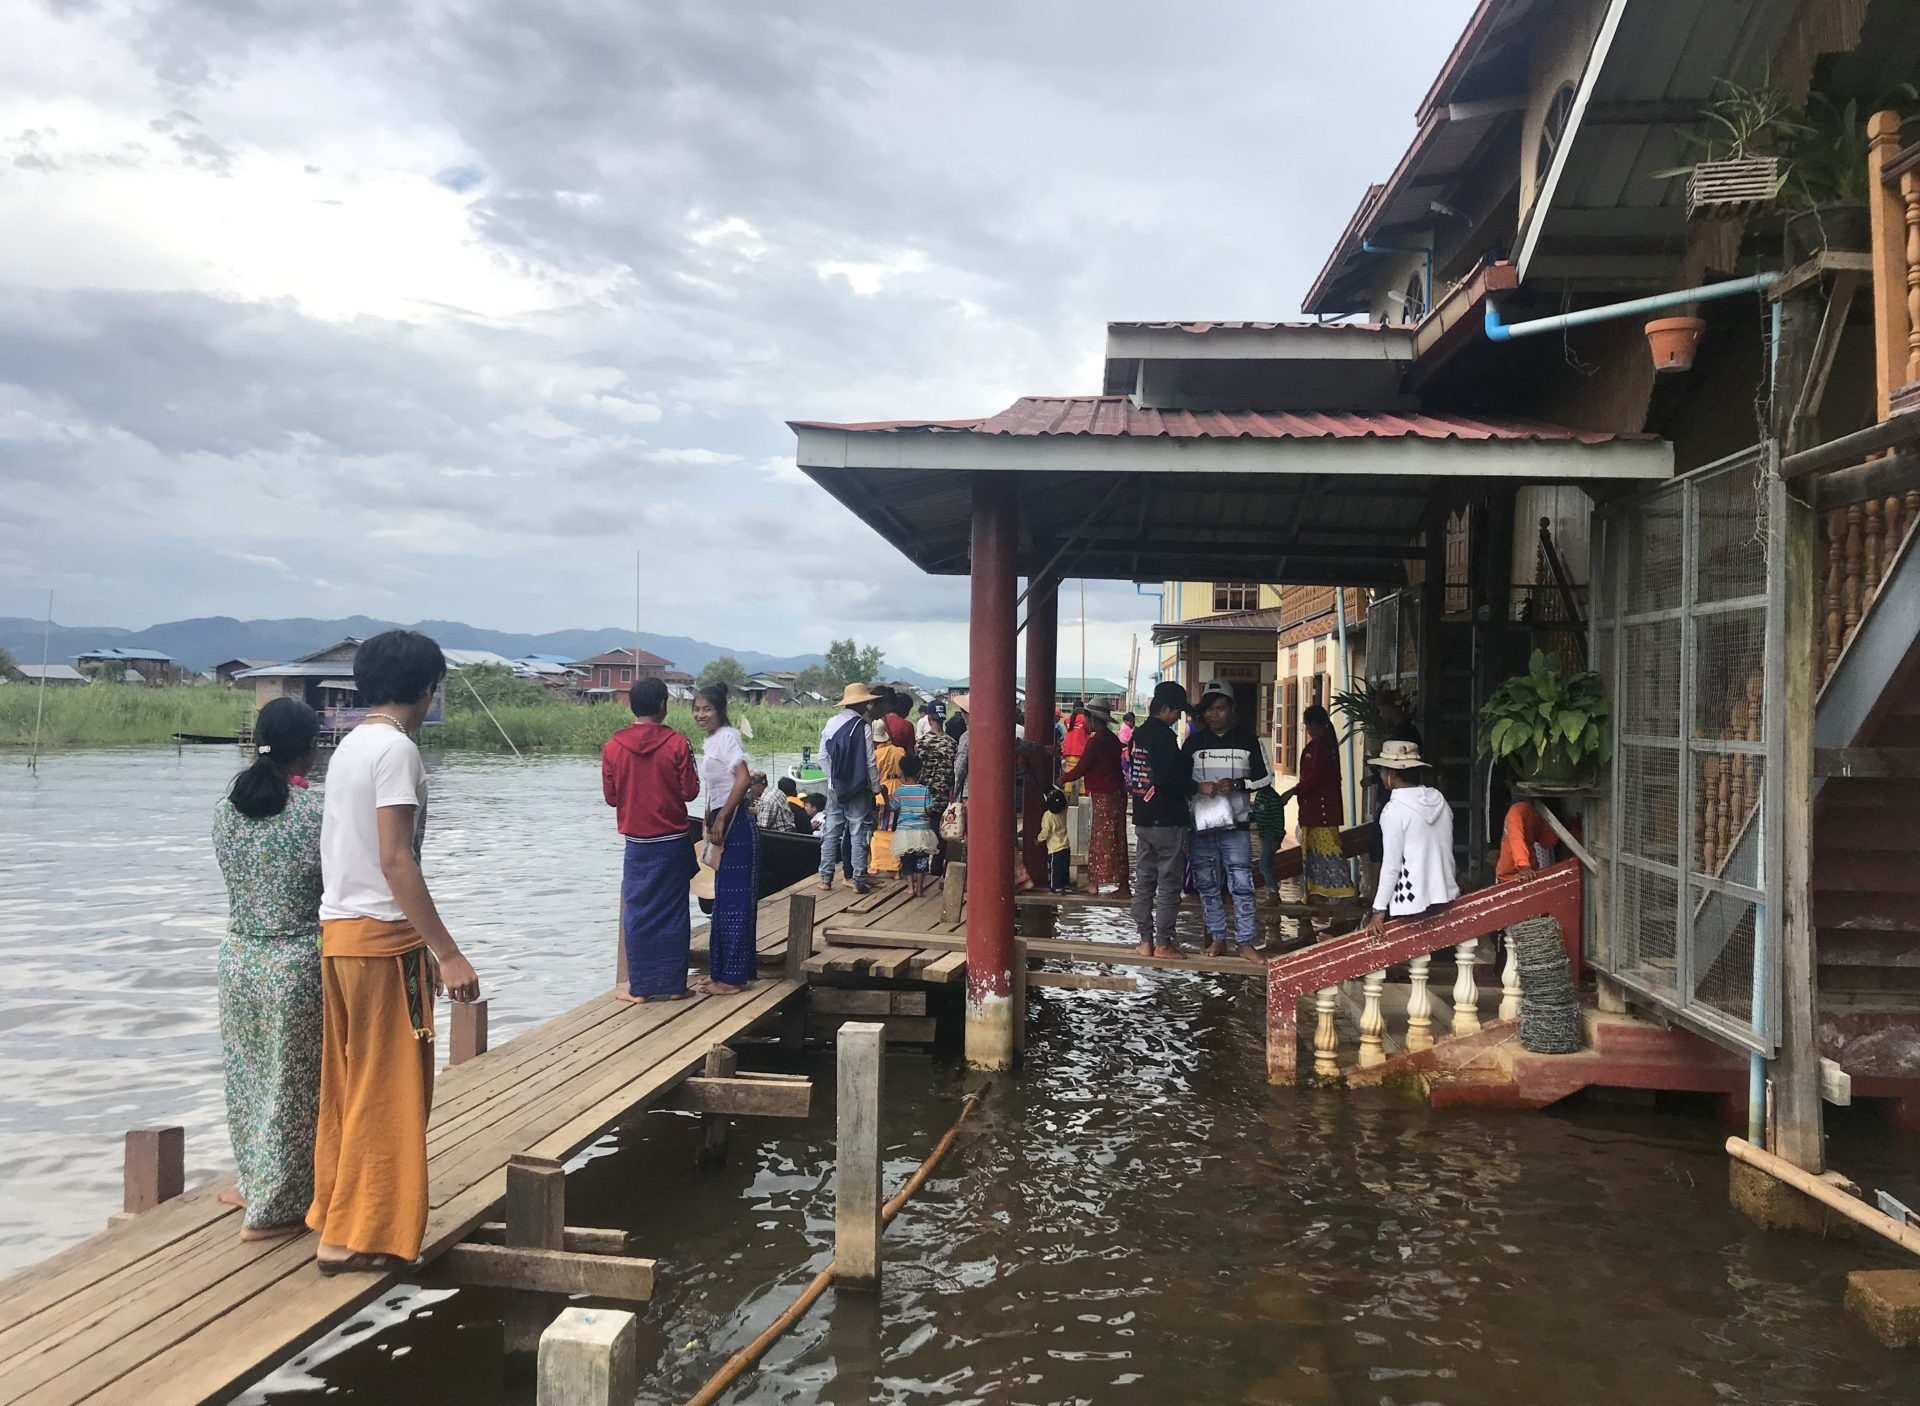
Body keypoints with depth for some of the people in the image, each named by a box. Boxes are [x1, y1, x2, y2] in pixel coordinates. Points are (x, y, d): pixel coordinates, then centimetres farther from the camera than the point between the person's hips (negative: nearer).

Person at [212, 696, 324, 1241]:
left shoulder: (227, 808, -1)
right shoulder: (315, 811, -16)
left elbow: (239, 873, 11)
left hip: (239, 959, 5)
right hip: (297, 964, -5)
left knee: (248, 1077, 22)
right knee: (291, 1086, 8)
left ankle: (256, 1184, 38)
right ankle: (271, 1208, 17)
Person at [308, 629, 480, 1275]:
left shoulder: (349, 746, 13)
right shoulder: (396, 749, -14)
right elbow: (395, 860, -21)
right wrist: (447, 953, -21)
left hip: (338, 931, 9)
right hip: (383, 936, -9)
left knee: (348, 1084, 17)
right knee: (388, 1089, 0)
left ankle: (335, 1211, 27)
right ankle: (358, 1236, 6)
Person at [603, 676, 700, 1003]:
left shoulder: (613, 746, -5)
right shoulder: (676, 743, -10)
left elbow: (610, 796, 2)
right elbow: (690, 791, -7)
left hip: (637, 843, 1)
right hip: (673, 841, -1)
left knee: (638, 913, 9)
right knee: (672, 912, 7)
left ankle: (640, 987, 11)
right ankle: (673, 984, 11)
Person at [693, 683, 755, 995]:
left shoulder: (728, 736, -12)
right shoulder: (709, 741, 16)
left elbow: (743, 778, -24)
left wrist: (720, 820, -21)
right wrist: (711, 824, 16)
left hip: (736, 824, -10)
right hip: (723, 825, 10)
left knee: (734, 899, -5)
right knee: (724, 899, 15)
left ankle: (733, 977, 0)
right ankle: (723, 970, 23)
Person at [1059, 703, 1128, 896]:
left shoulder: (1096, 741, -16)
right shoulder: (1113, 739, 11)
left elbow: (1081, 768, -14)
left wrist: (1063, 779, 3)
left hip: (1104, 796, -9)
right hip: (1116, 792, 9)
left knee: (1106, 840, -4)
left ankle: (1123, 885, -3)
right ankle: (1095, 881, 17)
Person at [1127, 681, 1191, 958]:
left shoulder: (1137, 735, 10)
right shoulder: (1164, 736, -15)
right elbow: (1171, 779, -18)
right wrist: (1191, 788, -1)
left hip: (1142, 818, 8)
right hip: (1167, 820, -8)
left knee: (1144, 880, 10)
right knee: (1169, 883, -1)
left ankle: (1145, 940, 14)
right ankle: (1163, 943, 2)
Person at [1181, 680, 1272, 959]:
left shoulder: (1247, 738, 2)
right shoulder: (1194, 742, 7)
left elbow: (1266, 777, 4)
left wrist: (1236, 784, -12)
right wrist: (1199, 787, -13)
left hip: (1235, 823, -2)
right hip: (1201, 822, 2)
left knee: (1241, 884, -4)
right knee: (1207, 884, 7)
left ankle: (1245, 942, 3)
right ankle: (1217, 938, 17)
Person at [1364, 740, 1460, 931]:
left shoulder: (1395, 810, -14)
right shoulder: (1439, 801, 6)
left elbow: (1391, 864, -13)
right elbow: (1447, 852, 13)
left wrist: (1380, 909, -7)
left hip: (1412, 903, -7)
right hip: (1445, 897, 7)